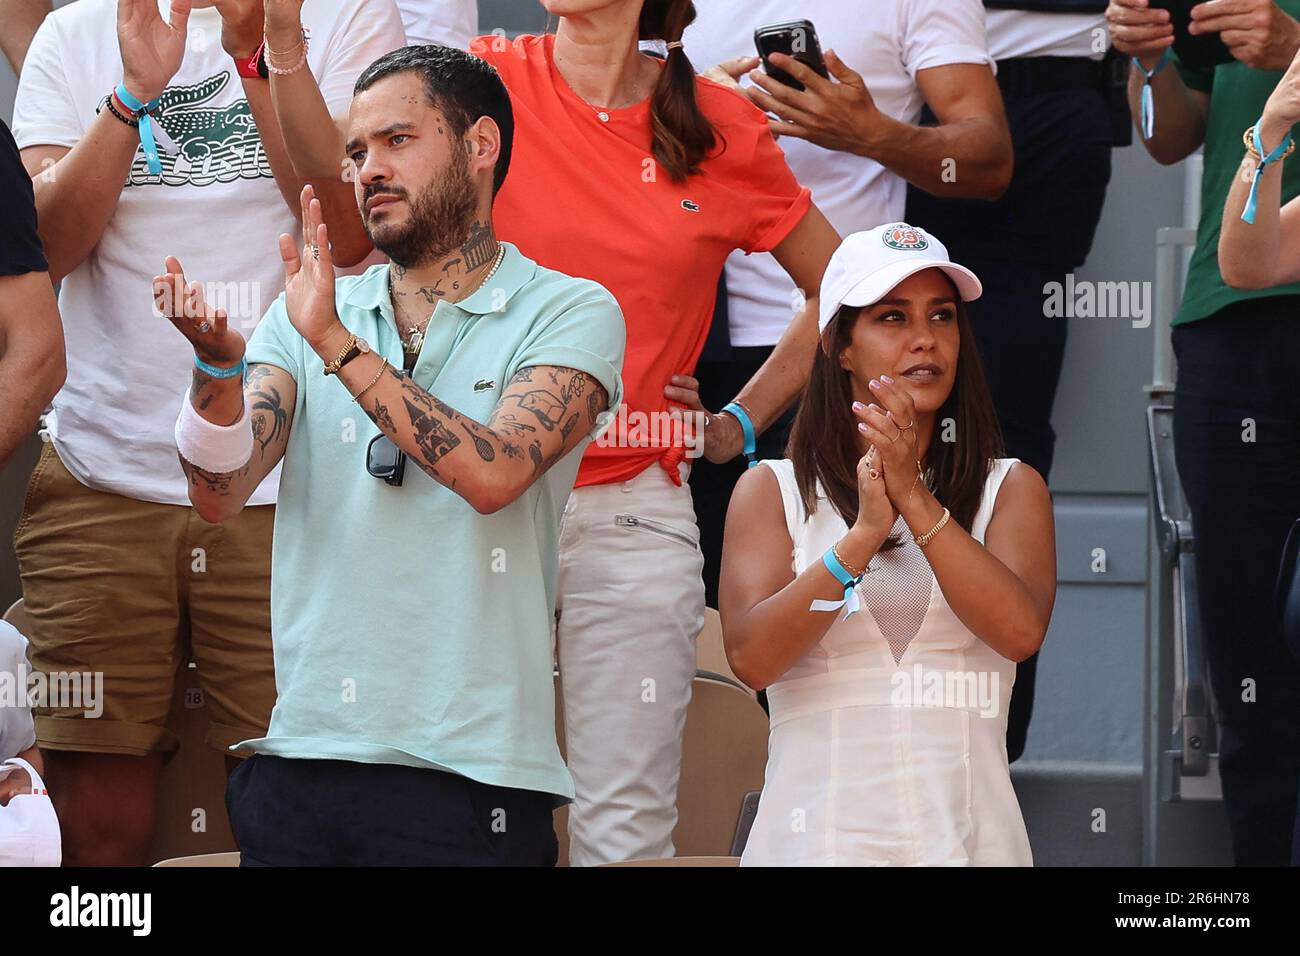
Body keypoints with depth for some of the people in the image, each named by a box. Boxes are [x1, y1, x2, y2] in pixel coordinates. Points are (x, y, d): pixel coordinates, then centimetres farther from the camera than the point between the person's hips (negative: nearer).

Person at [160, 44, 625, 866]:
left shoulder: (568, 314, 0)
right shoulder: (307, 312, 11)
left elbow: (491, 473, -17)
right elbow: (221, 495, -1)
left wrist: (335, 343, -19)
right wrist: (218, 364, -20)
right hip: (300, 761, 4)